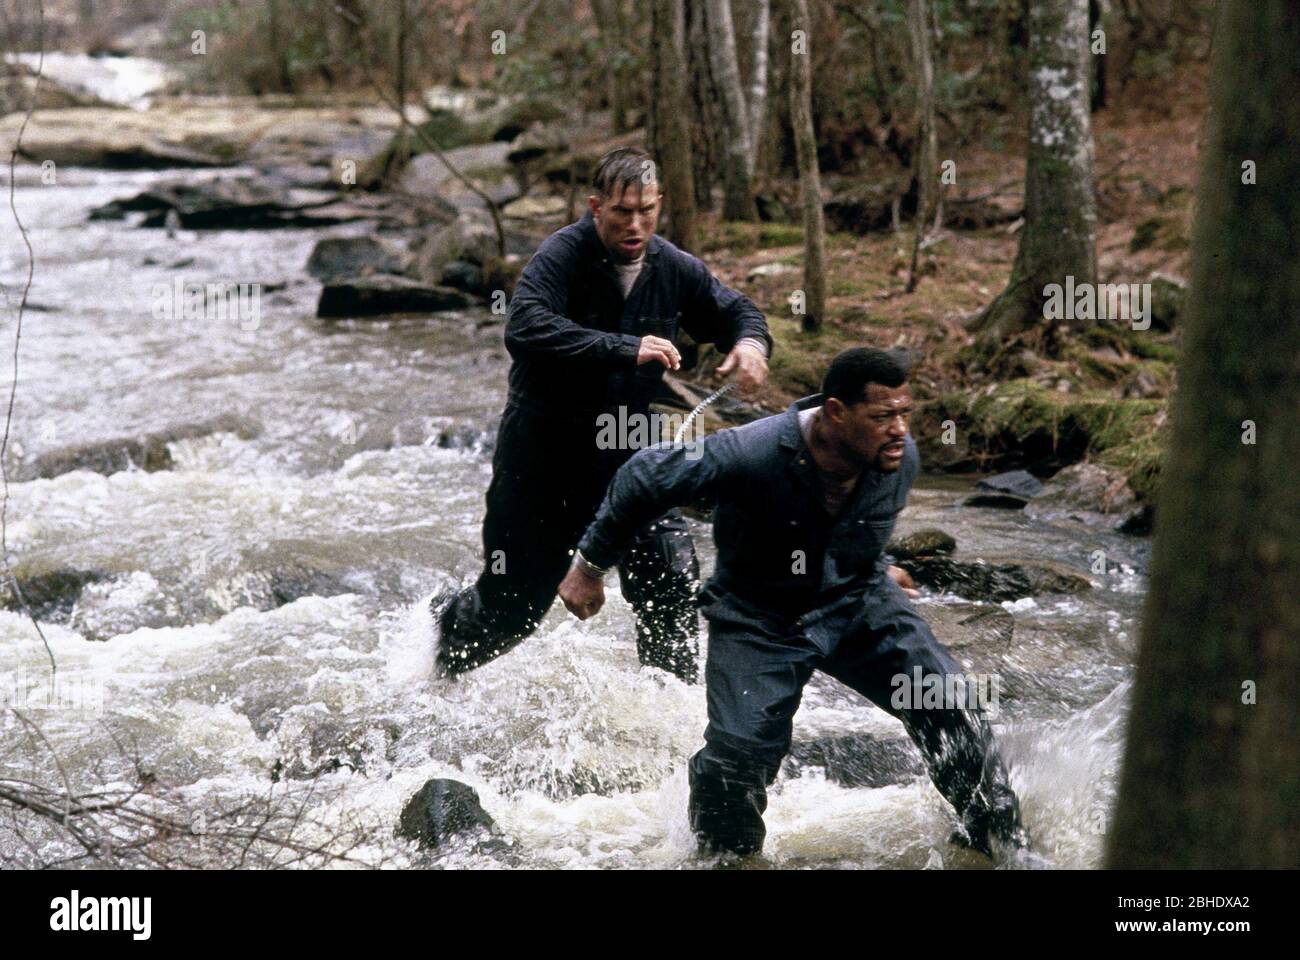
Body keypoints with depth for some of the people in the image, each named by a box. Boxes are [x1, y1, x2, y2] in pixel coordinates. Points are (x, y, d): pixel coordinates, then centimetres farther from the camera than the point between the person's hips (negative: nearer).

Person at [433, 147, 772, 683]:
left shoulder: (673, 269, -2)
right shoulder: (562, 256, -19)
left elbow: (735, 311, 14)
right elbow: (524, 331, -36)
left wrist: (751, 342, -11)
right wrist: (626, 350, -40)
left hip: (626, 451, 4)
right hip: (543, 453, -4)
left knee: (672, 577, -10)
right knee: (513, 604, 7)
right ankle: (442, 625, 40)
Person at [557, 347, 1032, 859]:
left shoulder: (901, 460, -15)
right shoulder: (751, 454, -32)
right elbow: (645, 476, -17)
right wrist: (590, 565, -8)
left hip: (859, 606, 4)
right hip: (759, 620, -4)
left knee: (951, 708, -8)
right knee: (739, 751, -14)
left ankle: (999, 835, 12)